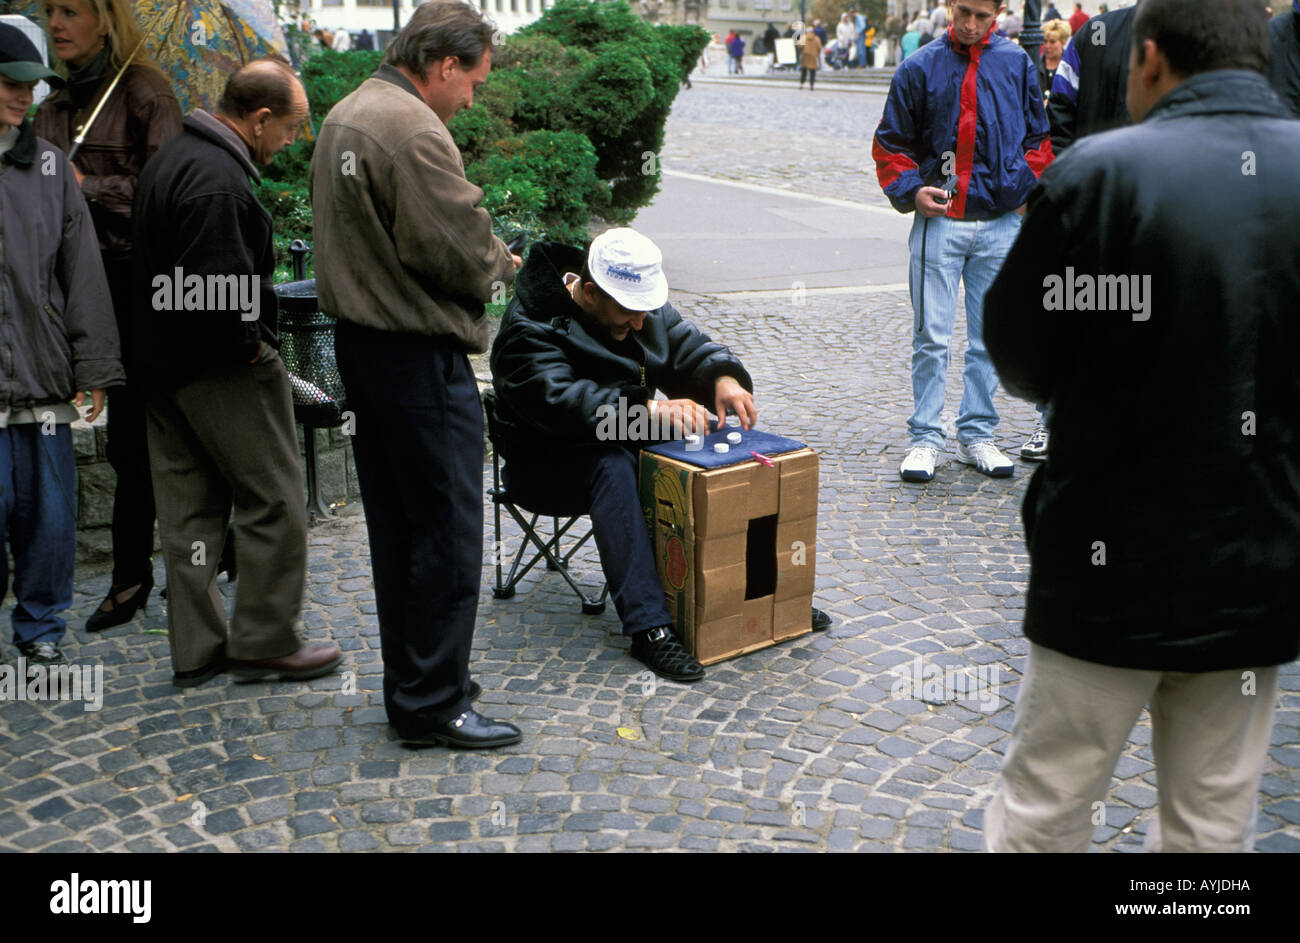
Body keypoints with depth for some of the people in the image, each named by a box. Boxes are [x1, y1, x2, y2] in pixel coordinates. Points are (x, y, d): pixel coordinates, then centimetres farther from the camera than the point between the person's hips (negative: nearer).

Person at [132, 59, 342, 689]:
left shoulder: (172, 157, 15)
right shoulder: (217, 179, -20)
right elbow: (217, 287, -28)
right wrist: (250, 344, -12)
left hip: (164, 364, 11)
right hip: (221, 369, -11)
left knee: (188, 509, 13)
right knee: (273, 502, 1)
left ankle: (196, 649, 21)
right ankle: (263, 644, 8)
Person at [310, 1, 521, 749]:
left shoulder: (347, 114, 15)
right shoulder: (413, 129, -18)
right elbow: (464, 253, -21)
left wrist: (484, 260, 10)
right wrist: (505, 265, 1)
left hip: (362, 341, 10)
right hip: (420, 354, -10)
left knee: (397, 525, 16)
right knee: (448, 530, -2)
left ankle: (411, 682, 27)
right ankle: (434, 705, 7)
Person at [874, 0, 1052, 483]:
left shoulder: (1017, 63, 6)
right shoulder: (920, 67, 0)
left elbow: (1038, 137, 14)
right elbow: (891, 143, 6)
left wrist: (1028, 189, 2)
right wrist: (910, 189, -8)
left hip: (1001, 224, 2)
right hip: (939, 221, -2)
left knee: (990, 336, 8)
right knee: (932, 336, -2)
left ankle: (977, 434, 19)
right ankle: (925, 438, 7)